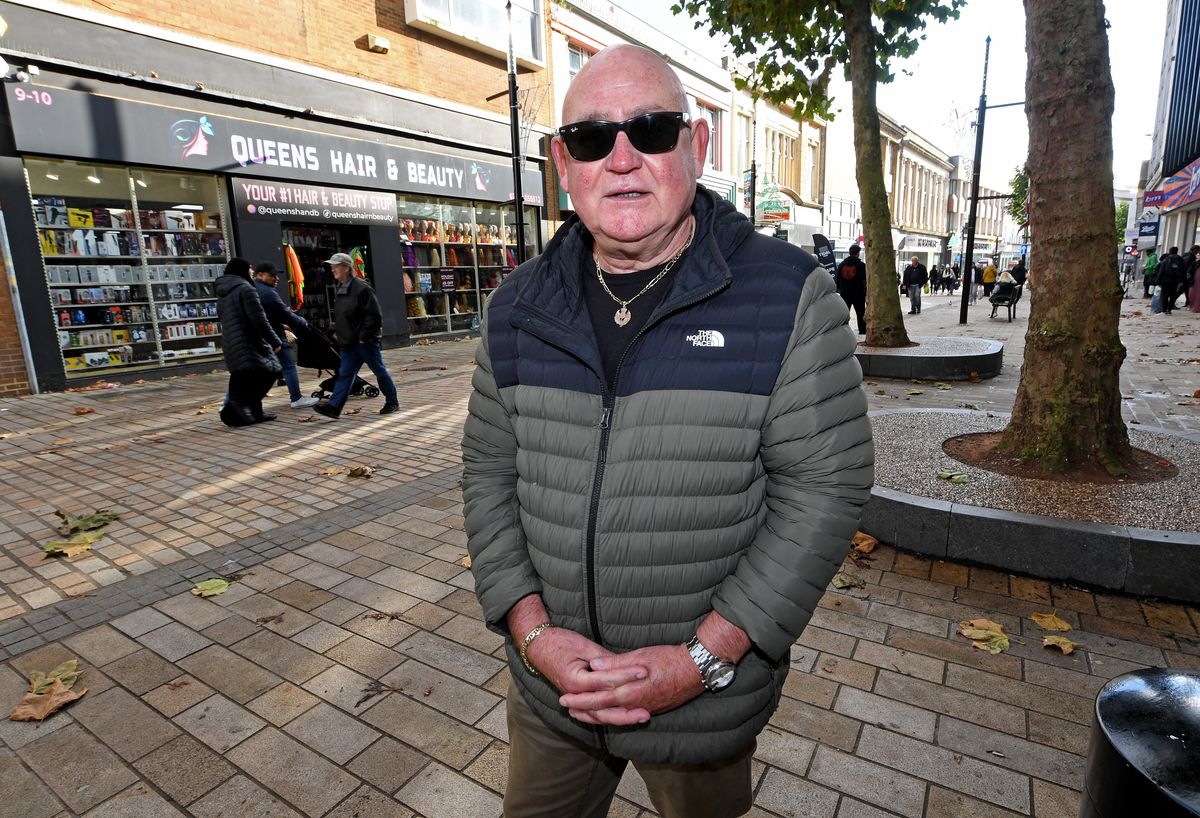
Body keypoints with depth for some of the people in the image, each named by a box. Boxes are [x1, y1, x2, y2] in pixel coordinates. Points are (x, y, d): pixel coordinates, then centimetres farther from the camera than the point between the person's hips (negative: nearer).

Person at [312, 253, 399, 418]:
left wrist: (364, 337, -16)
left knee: (379, 371, 5)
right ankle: (334, 407, 1)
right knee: (345, 374, 4)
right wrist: (337, 331, 13)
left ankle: (392, 402, 19)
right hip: (349, 342, 7)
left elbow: (375, 316, -17)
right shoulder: (338, 289, 11)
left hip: (366, 341, -7)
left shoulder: (362, 288, -15)